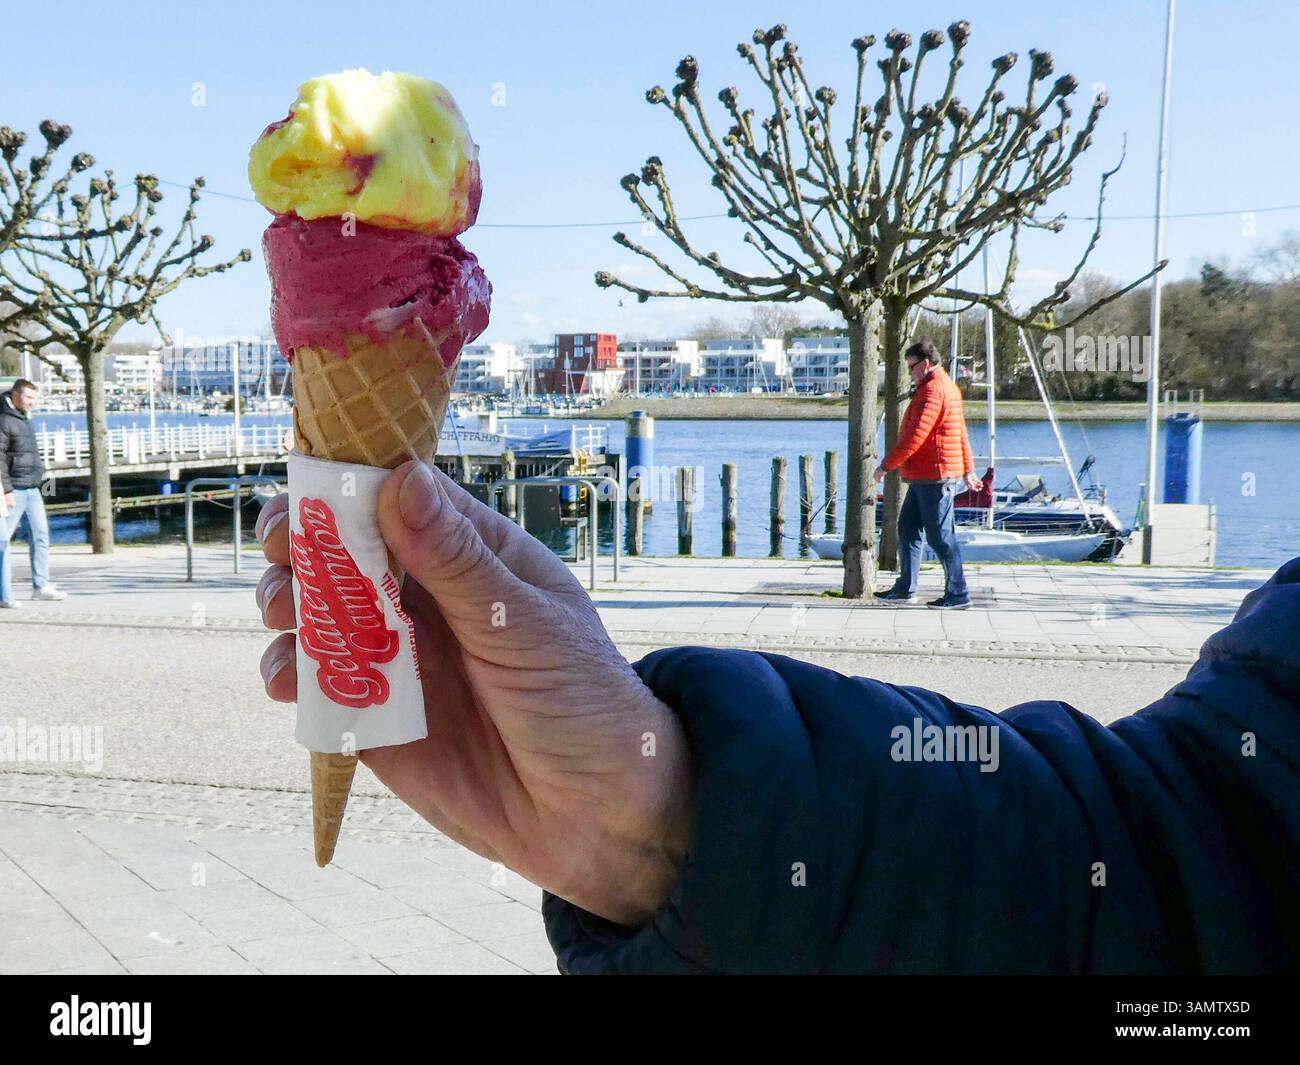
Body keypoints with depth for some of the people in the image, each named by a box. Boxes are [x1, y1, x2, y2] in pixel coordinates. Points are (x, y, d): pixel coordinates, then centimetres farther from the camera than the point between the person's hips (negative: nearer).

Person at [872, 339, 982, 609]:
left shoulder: (933, 390, -15)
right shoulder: (947, 387, 19)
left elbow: (915, 435, -22)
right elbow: (961, 434, 24)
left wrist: (887, 465, -19)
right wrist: (967, 471, 29)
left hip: (934, 477, -11)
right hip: (923, 477, 11)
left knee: (940, 536, -5)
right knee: (907, 528, 12)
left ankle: (957, 595, 2)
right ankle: (905, 589, 17)